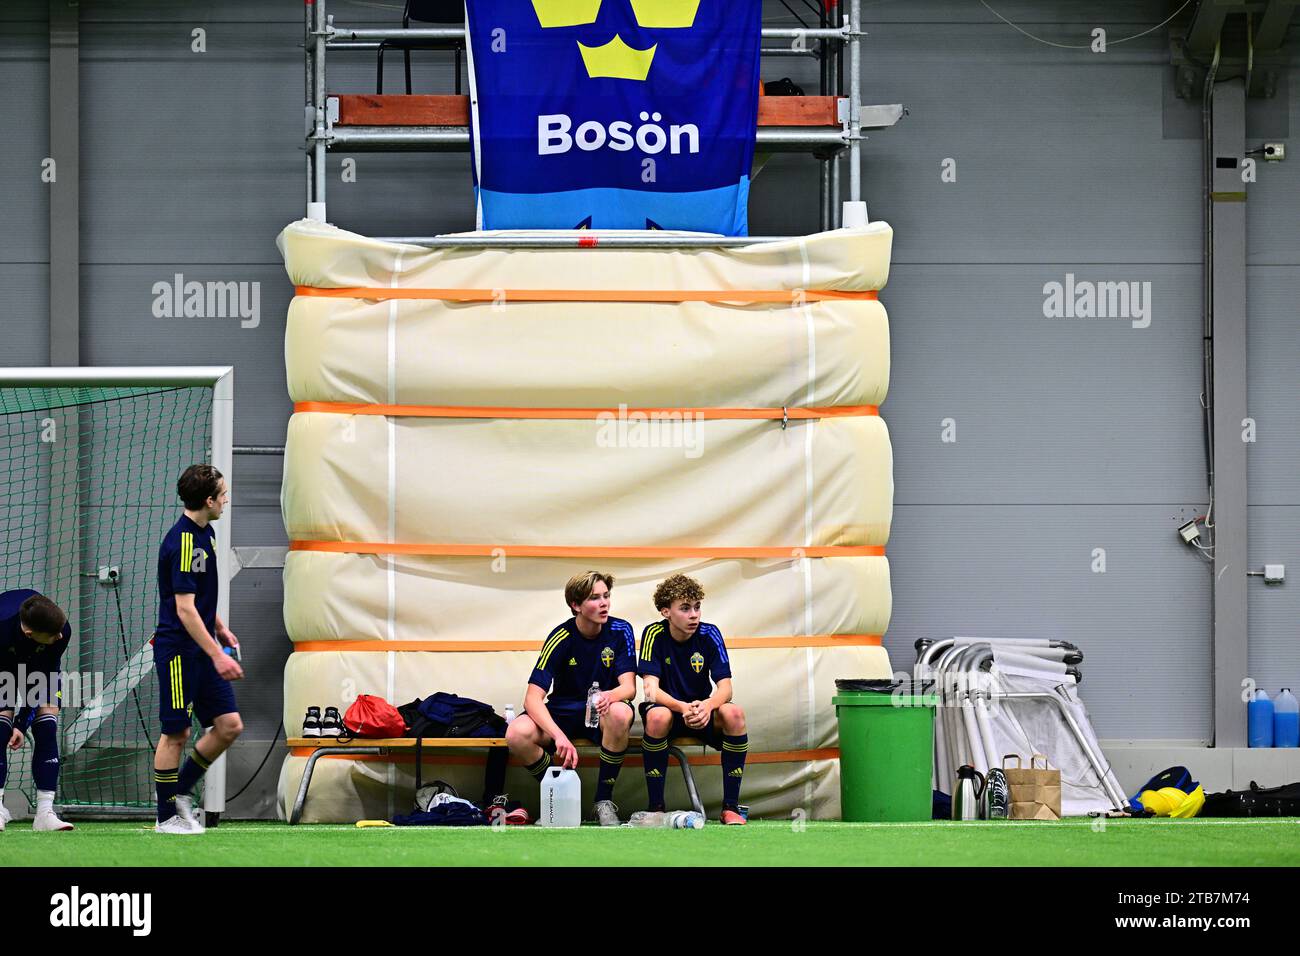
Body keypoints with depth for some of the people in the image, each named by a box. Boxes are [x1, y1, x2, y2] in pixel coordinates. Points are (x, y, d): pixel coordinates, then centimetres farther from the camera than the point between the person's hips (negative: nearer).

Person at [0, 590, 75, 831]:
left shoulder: (62, 630, -34)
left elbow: (41, 681, -23)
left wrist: (23, 724, -25)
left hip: (41, 665, 2)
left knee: (47, 728, -12)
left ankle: (45, 812, -14)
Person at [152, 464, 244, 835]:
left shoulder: (204, 534, 11)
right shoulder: (182, 543, -20)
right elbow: (185, 609, -23)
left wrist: (218, 626, 24)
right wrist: (217, 656, -24)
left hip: (202, 648, 9)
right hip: (178, 649, -9)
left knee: (229, 726, 5)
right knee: (176, 732, -1)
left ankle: (181, 791, 19)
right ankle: (167, 816, 10)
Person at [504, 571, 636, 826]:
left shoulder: (620, 631, -8)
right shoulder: (561, 638, -14)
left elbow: (629, 687, -15)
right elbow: (533, 698, -21)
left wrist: (610, 696, -41)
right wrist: (559, 736, -39)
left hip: (603, 711, 0)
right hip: (563, 712, 0)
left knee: (620, 713, -38)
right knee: (517, 734, -31)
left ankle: (604, 800, -19)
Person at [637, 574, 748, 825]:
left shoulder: (709, 634, -7)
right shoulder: (654, 635, -12)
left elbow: (725, 688, -13)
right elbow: (651, 689, -19)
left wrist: (707, 706, -37)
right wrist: (683, 708, -39)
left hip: (702, 711, 2)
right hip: (668, 707, -2)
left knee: (734, 714, -30)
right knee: (657, 716, -37)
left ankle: (730, 806, -23)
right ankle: (656, 807, -27)